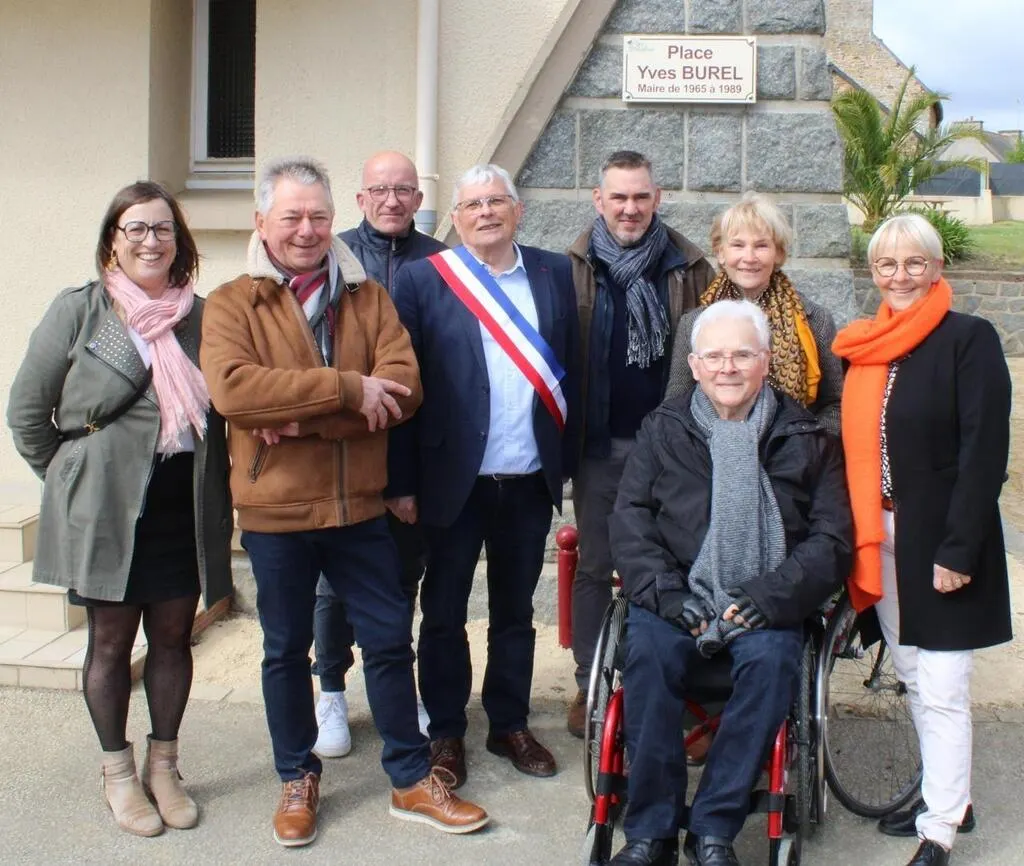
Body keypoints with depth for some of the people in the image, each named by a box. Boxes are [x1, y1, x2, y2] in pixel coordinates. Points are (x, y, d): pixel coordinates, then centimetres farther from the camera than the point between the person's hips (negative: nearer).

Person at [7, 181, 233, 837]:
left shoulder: (202, 315, 4)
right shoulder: (79, 311, -2)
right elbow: (28, 409, 2)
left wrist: (212, 480, 3)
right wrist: (69, 479, 3)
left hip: (186, 511, 2)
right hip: (106, 510, -2)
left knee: (174, 636, 10)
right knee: (111, 641, 8)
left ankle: (164, 767, 27)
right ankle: (118, 774, 24)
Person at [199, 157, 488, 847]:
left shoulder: (368, 298, 4)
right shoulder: (232, 303, -3)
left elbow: (403, 389, -10)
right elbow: (231, 387, -23)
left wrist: (298, 419, -19)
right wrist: (346, 388, -23)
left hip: (360, 505, 2)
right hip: (275, 510, -2)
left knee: (390, 639, 9)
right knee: (287, 649, 12)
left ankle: (413, 780, 23)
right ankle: (298, 779, 30)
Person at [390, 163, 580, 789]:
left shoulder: (555, 273, 6)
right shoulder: (424, 279, -4)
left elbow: (571, 371, 6)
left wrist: (571, 459, 2)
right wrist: (403, 481, -12)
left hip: (531, 481, 3)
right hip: (455, 480, -2)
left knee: (516, 613, 16)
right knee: (444, 613, 10)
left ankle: (510, 725, 30)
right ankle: (446, 732, 25)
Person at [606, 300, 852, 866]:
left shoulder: (805, 437, 9)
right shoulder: (664, 428, 11)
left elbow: (833, 537, 4)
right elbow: (629, 518, 4)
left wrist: (772, 596, -11)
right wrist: (665, 592, -12)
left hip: (764, 603, 0)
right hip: (676, 596, 1)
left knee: (772, 661, -31)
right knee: (648, 654, -29)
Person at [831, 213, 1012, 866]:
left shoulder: (969, 339, -10)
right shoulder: (866, 347, 9)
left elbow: (985, 452, -14)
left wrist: (958, 549, -18)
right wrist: (856, 537, 6)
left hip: (938, 538, -7)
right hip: (880, 537, 7)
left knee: (942, 690, -3)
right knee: (913, 677, 17)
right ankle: (948, 795, 32)